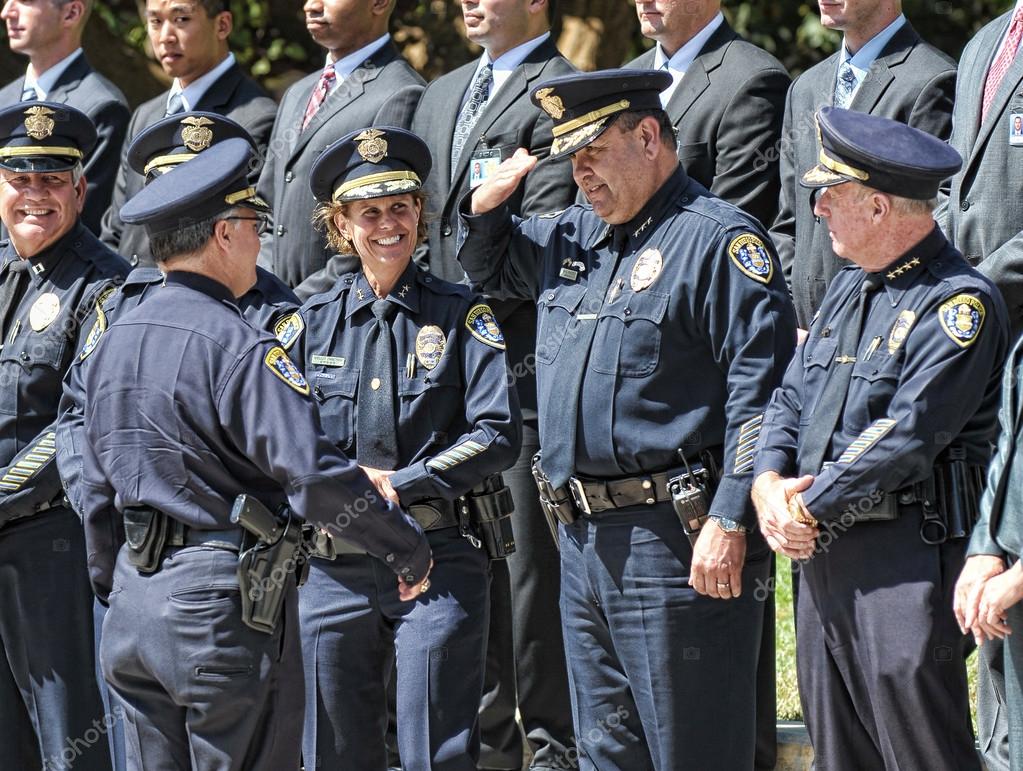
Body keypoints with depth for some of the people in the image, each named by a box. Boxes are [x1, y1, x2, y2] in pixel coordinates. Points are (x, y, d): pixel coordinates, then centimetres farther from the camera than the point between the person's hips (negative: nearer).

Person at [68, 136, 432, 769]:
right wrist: (409, 549, -10)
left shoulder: (112, 342, 11)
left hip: (136, 600, 8)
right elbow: (316, 474, -21)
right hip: (224, 605, -8)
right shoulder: (238, 348, -15)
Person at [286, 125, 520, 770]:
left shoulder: (460, 316, 2)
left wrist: (399, 484, -14)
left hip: (439, 557, -3)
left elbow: (498, 434, -7)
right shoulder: (314, 321, 10)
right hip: (335, 564, 3)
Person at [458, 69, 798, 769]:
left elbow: (760, 389, -17)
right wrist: (487, 205, 12)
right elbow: (491, 267, 36)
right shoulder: (572, 237, 16)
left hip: (676, 541, -8)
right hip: (583, 540, 8)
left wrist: (729, 522, -23)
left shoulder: (718, 238, -9)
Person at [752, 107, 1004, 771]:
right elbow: (790, 400, 19)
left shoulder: (959, 303, -12)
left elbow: (907, 434, -20)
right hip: (823, 558, 9)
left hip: (907, 565, -9)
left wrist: (808, 508, -14)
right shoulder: (850, 288, 17)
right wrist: (769, 483, -1)